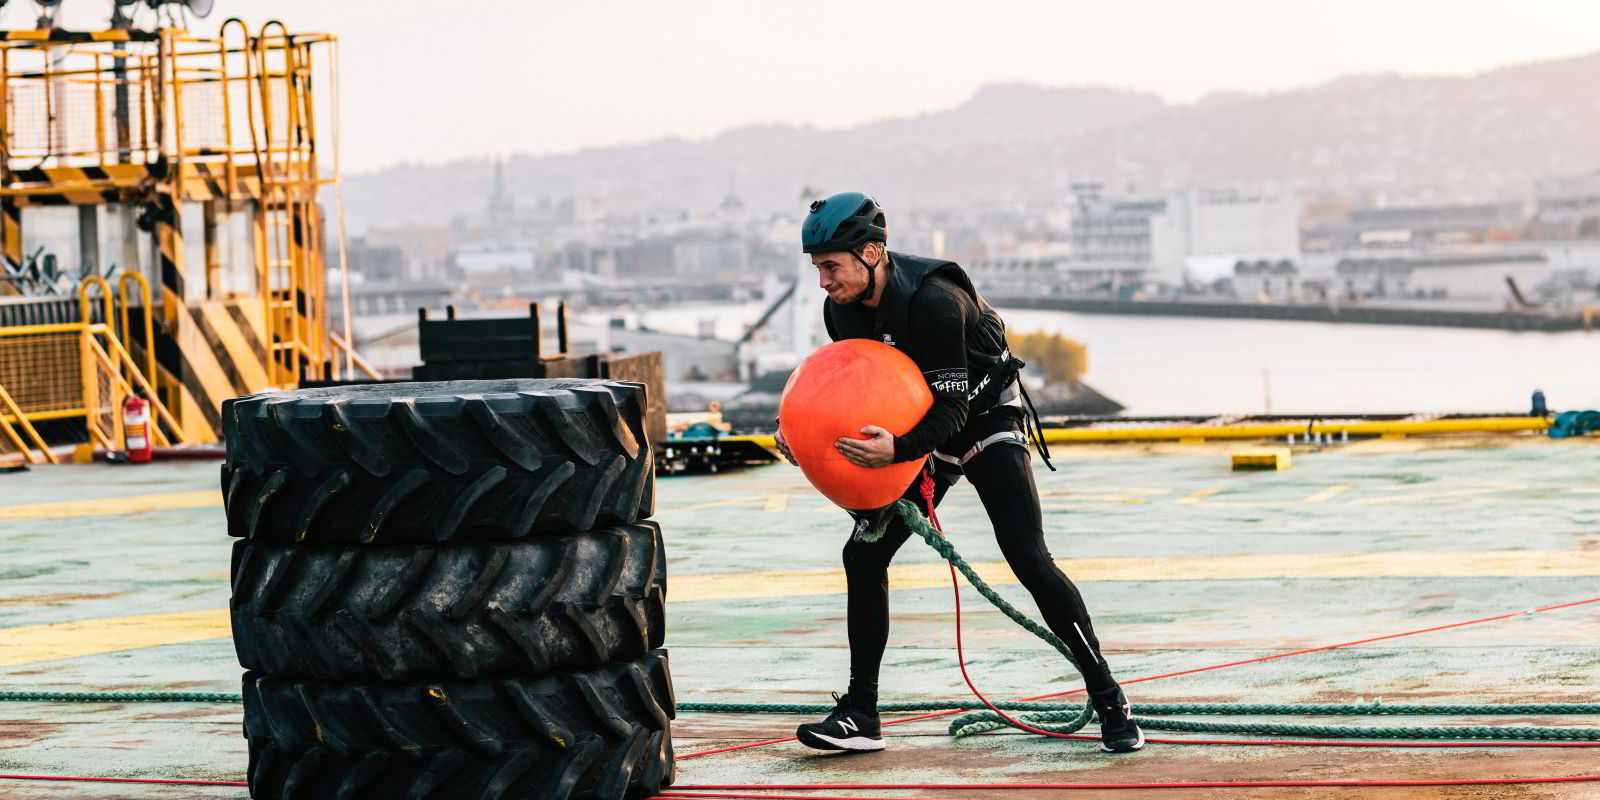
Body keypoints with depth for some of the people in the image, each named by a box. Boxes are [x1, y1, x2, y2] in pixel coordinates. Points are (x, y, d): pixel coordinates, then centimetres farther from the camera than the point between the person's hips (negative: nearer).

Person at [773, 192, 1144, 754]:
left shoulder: (934, 300, -32)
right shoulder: (842, 308, -10)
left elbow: (950, 409, -32)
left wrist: (897, 449, -49)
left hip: (988, 422, -7)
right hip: (921, 435, 7)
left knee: (1029, 560, -18)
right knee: (863, 554, -2)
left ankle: (1110, 703, -9)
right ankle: (860, 713, 6)